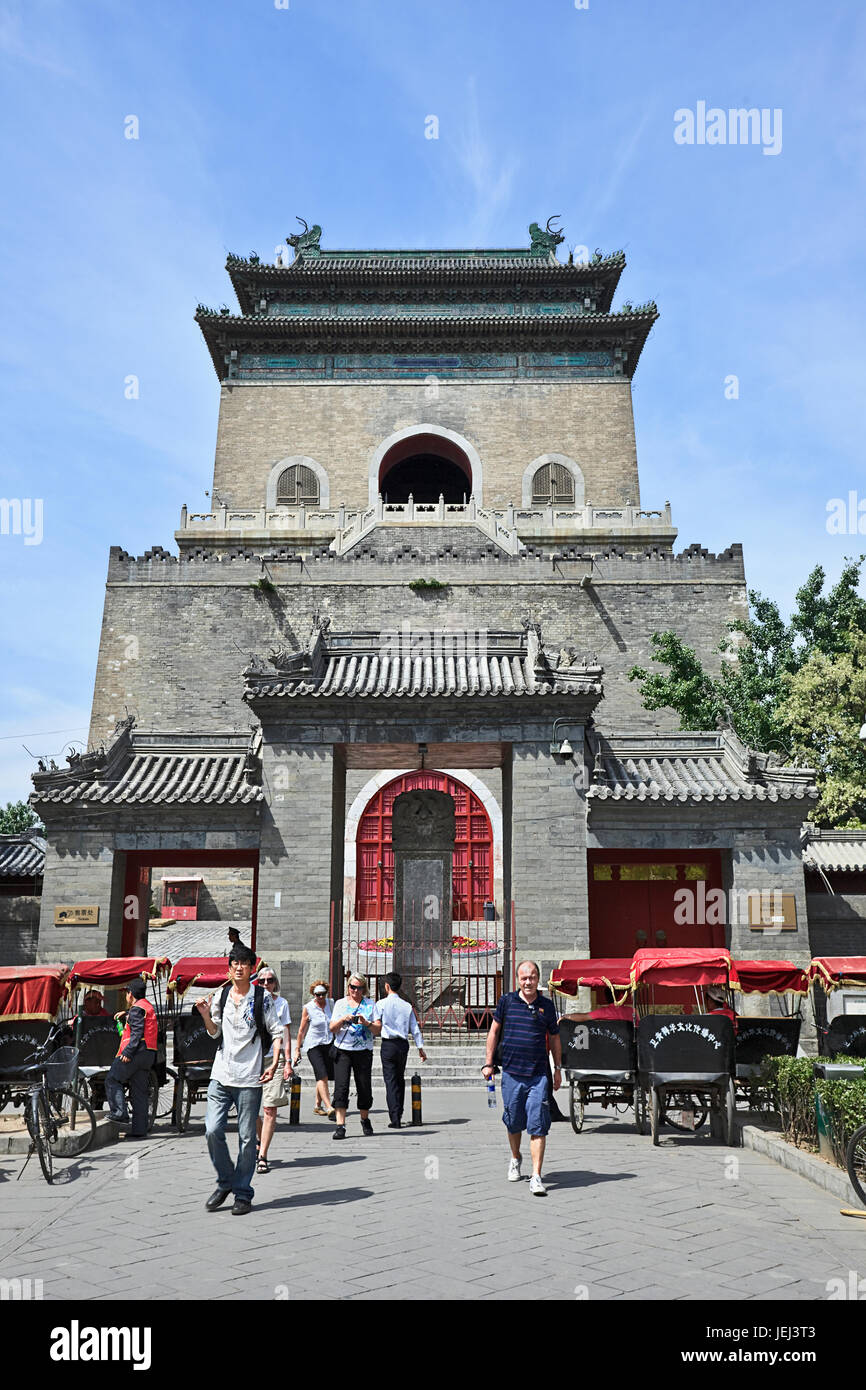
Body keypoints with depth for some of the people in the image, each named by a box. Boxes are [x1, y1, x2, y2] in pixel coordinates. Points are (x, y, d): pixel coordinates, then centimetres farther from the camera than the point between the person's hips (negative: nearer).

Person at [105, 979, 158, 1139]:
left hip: (137, 1052, -10)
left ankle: (120, 1114, -8)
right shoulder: (148, 1006, 22)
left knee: (112, 1080, -1)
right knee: (139, 1092, 8)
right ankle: (139, 1130, 7)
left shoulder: (137, 1009, -7)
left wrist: (128, 1052, -20)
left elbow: (137, 1033, -17)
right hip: (149, 1054, 10)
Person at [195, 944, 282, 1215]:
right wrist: (206, 1015, 0)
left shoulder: (262, 997, -2)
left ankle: (243, 1194, 15)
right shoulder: (221, 995, 9)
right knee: (212, 1130, -5)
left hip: (249, 1078, -3)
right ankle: (225, 1182, 18)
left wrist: (273, 1063, -13)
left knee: (247, 1137, 1)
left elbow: (277, 1032, 0)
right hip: (221, 1075, 3)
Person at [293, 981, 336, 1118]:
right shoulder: (308, 1008, -5)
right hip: (313, 1045, -4)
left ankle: (317, 1106, 23)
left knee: (322, 1077, 6)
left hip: (329, 1044, 4)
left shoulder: (330, 1003, 5)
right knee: (322, 1076, -16)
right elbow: (302, 1030, 1)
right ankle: (330, 1108, -21)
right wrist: (297, 1049, 3)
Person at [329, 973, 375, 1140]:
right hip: (342, 1050, 0)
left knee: (364, 1087, 4)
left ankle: (365, 1120, 27)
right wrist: (343, 1019, -14)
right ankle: (340, 1125, -9)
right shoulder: (340, 1003, 9)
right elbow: (332, 1028, 4)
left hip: (363, 1051, 0)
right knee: (341, 1086, -11)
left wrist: (365, 1022, -17)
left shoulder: (370, 1004, 7)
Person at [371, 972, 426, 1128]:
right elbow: (415, 1029, 7)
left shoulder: (381, 1003, -4)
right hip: (403, 1044, 4)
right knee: (400, 1079, 18)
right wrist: (420, 1048, 11)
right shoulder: (407, 1005, 7)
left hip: (388, 1044, -4)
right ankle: (398, 1114, 26)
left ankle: (395, 1119, -8)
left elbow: (377, 1028, -9)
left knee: (390, 1080, -2)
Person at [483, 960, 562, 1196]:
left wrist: (558, 1068, 13)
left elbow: (554, 1038, 14)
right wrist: (488, 1063, 7)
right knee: (513, 1123, 13)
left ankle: (536, 1177, -3)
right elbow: (494, 1030, 9)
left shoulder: (546, 1005, 3)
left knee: (538, 1126, -7)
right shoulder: (507, 1001, 1)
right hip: (511, 1072, 1)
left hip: (538, 1075, -1)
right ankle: (515, 1159, 39)